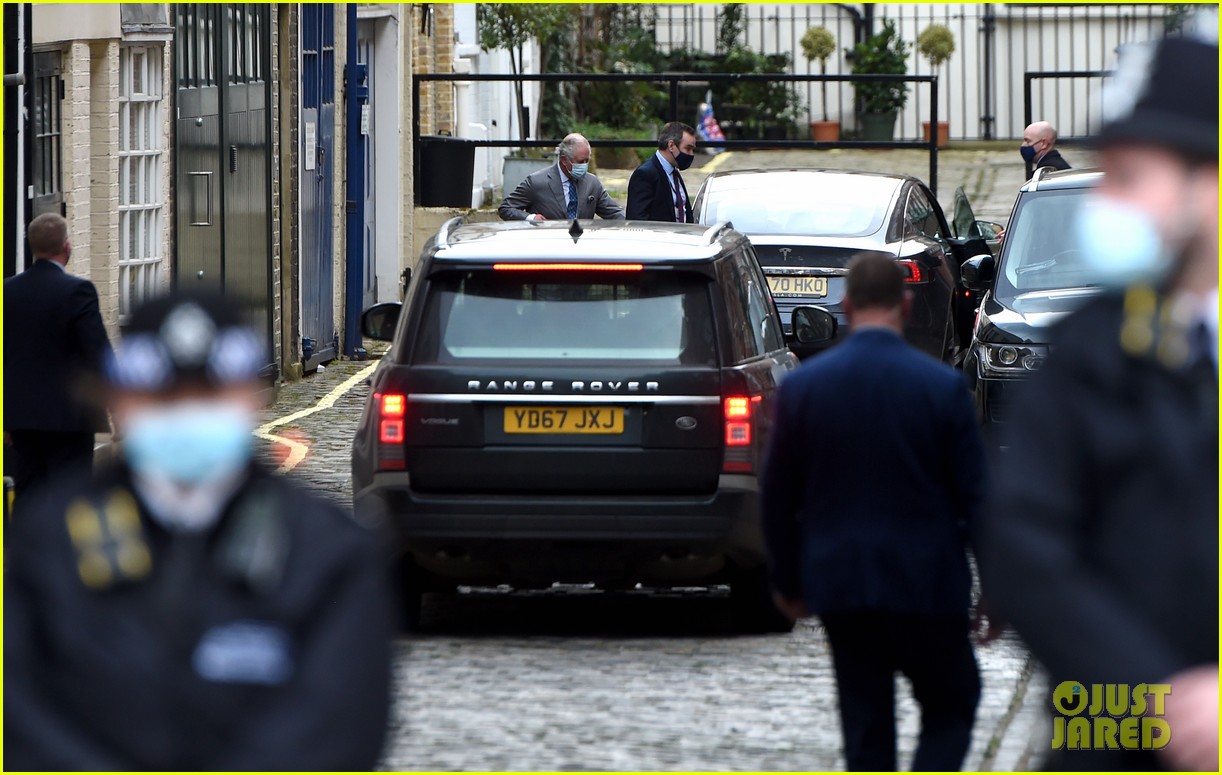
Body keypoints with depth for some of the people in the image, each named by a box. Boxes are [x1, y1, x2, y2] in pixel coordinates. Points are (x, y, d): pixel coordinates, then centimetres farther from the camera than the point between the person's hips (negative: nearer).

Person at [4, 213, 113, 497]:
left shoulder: (7, 291, 4)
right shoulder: (77, 290, -13)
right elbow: (99, 354, -14)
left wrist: (6, 416, 18)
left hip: (20, 414, 5)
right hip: (68, 416, -5)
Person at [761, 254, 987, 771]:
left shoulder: (802, 387, -2)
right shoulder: (943, 387, -8)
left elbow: (777, 497, 5)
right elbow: (975, 496, -5)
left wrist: (786, 580, 17)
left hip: (839, 582, 2)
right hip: (926, 586, -2)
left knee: (866, 728, 9)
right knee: (951, 709, 12)